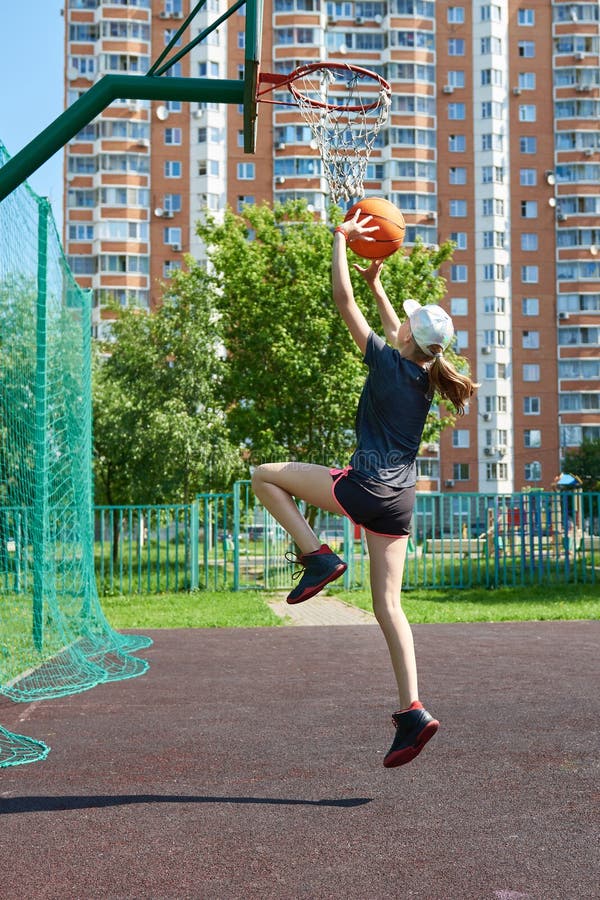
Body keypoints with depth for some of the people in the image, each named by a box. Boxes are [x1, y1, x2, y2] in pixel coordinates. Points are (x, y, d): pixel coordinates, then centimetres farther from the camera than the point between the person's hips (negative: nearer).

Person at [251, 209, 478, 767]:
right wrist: (378, 285, 39)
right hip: (399, 500, 7)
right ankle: (412, 711, -2)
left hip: (363, 487, -7)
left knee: (264, 476, 9)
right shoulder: (424, 375, 10)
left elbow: (343, 302, -4)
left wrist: (341, 239, 6)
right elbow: (398, 333, 32)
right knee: (388, 605, 6)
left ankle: (317, 556, -2)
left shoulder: (388, 364, -9)